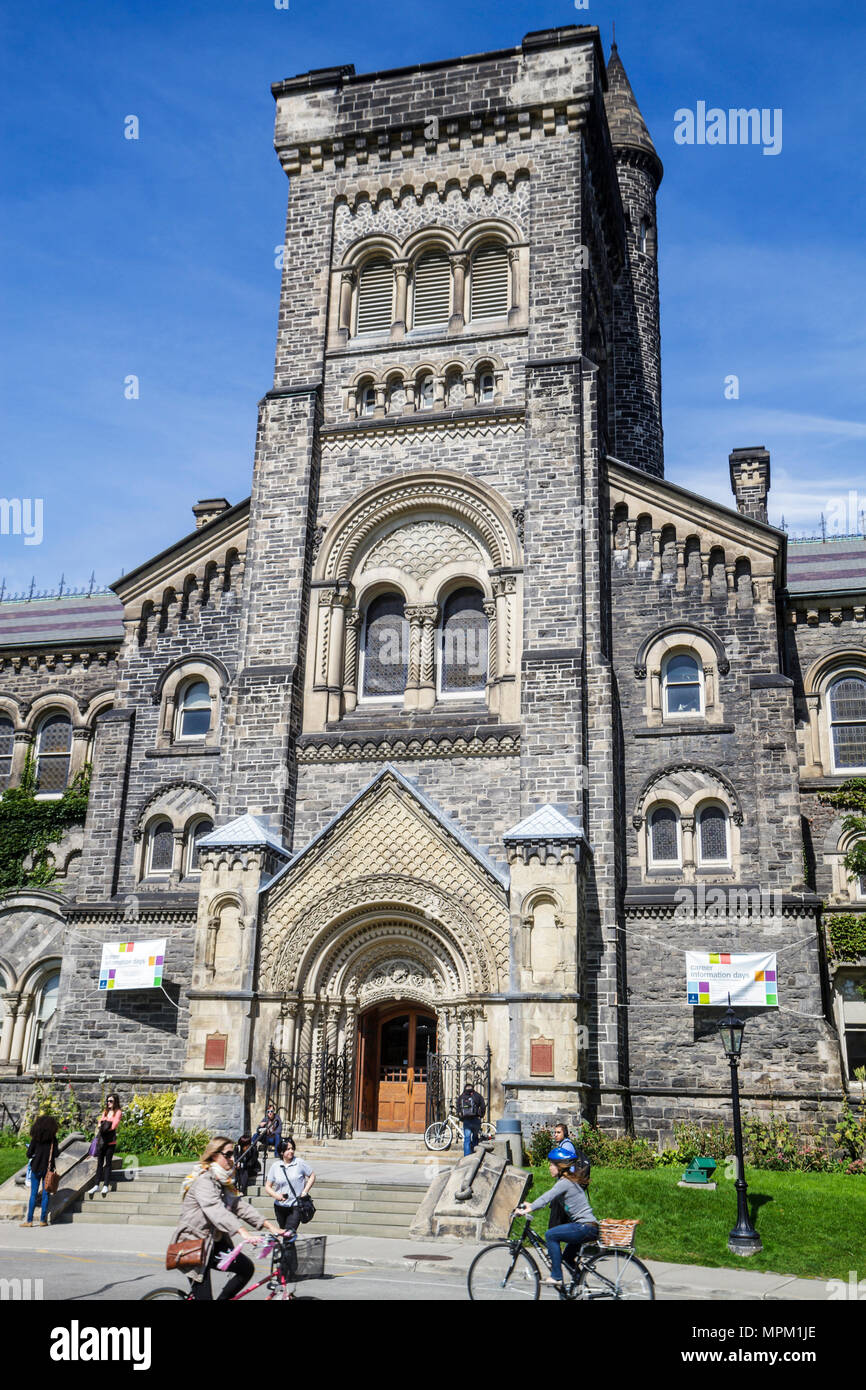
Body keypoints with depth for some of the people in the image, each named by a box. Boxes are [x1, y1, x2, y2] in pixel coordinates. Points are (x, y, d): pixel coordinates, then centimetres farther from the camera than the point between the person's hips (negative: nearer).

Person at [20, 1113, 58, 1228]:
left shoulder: (35, 1139, -3)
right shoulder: (53, 1139, -4)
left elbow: (29, 1154, -4)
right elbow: (55, 1154, -7)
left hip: (36, 1168, 0)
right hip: (48, 1168, 0)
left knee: (33, 1194, 6)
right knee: (46, 1194, 6)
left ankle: (29, 1220, 5)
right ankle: (43, 1219, 6)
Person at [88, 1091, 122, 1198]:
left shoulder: (118, 1112, 0)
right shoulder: (105, 1112, 19)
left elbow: (114, 1125, -9)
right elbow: (99, 1123, 13)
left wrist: (103, 1126, -6)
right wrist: (100, 1125, -8)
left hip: (111, 1140, -5)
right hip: (101, 1140, 5)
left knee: (108, 1163, -3)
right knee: (100, 1162, 5)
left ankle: (106, 1186, -1)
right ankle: (97, 1185, 7)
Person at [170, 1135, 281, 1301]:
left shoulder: (223, 1181, 10)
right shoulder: (204, 1180, -20)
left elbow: (240, 1205, 2)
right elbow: (216, 1210, -35)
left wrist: (269, 1226, -10)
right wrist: (243, 1233, -47)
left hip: (214, 1242, 8)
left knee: (247, 1267, -4)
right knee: (203, 1297, -7)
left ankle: (222, 1298, 9)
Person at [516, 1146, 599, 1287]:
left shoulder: (565, 1182, -14)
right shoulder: (568, 1180, 15)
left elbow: (547, 1197, -23)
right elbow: (548, 1197, 18)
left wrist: (528, 1210, -26)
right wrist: (531, 1205, 13)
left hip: (586, 1227, -10)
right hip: (587, 1227, 10)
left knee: (551, 1235, -13)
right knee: (567, 1259, 21)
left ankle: (556, 1276, -9)